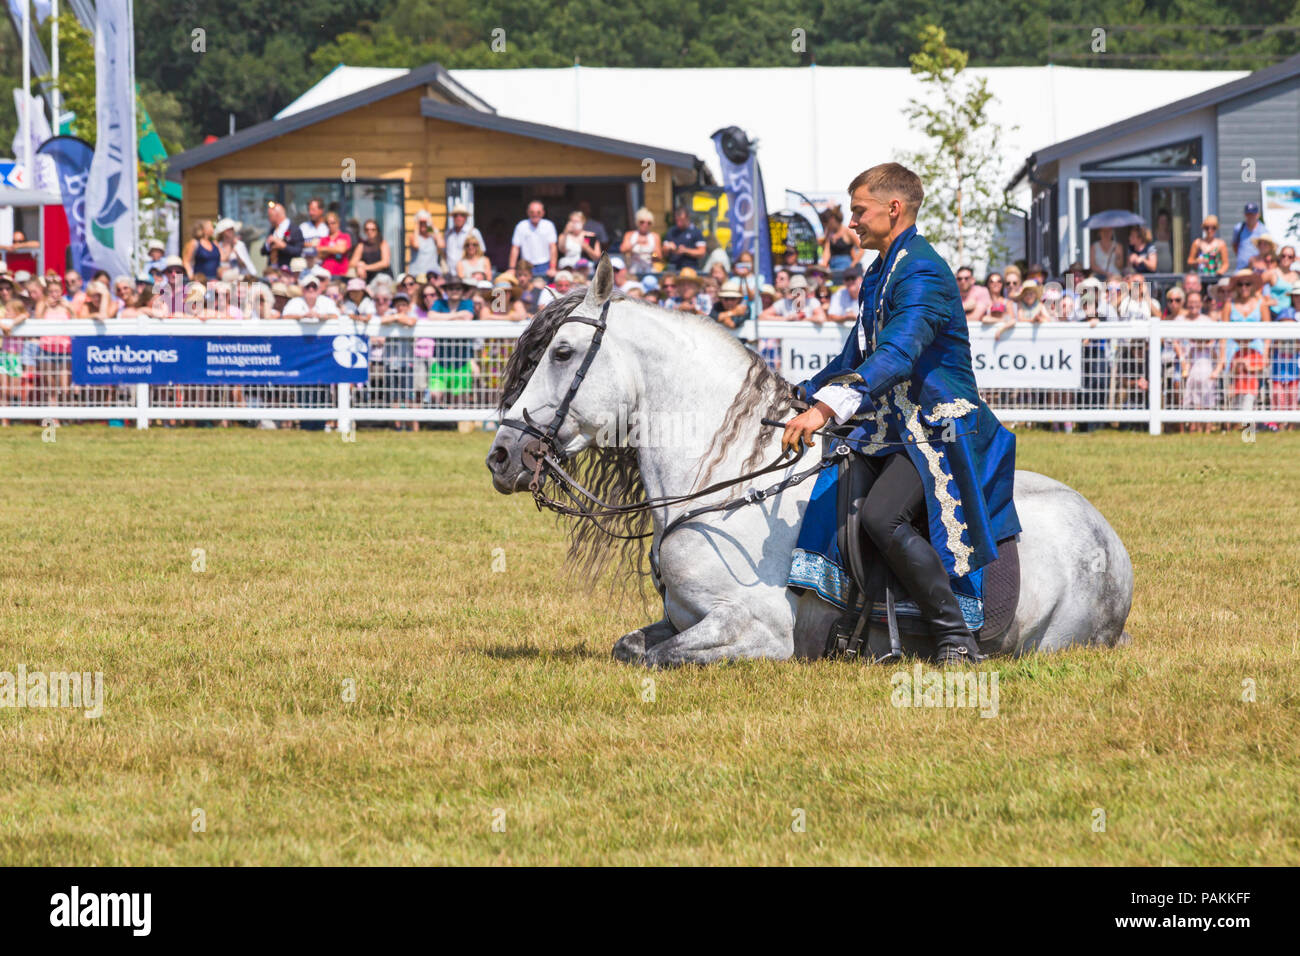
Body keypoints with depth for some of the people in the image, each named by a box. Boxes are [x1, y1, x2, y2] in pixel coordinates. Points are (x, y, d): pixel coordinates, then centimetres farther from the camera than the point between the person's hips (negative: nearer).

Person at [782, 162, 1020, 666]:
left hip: (937, 432, -11)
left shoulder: (923, 273, -16)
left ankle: (956, 637, -22)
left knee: (881, 517, -29)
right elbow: (861, 355, 30)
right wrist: (801, 396, 26)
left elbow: (897, 355, -30)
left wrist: (827, 407, -40)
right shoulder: (880, 273, 17)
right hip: (892, 427, 11)